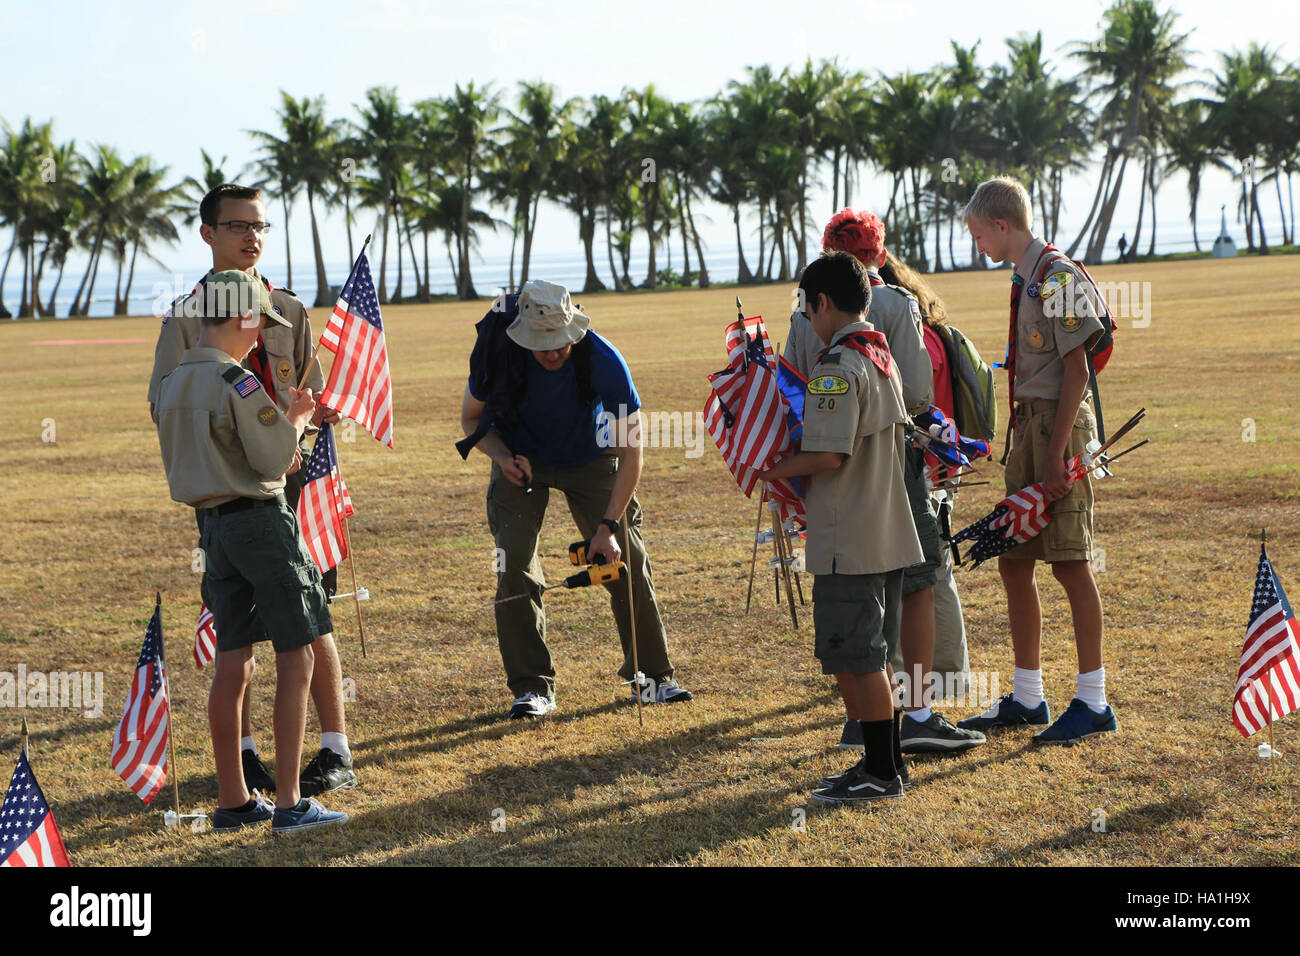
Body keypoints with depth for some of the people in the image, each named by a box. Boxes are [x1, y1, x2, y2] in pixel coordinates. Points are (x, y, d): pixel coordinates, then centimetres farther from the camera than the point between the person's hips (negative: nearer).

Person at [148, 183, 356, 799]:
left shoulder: (290, 312, 12)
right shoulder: (185, 318, 4)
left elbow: (315, 399, 12)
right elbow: (164, 406, -2)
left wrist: (317, 411, -12)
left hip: (292, 475, 1)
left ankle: (336, 751, 5)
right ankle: (243, 753, 15)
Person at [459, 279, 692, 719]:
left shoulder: (603, 362, -33)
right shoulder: (498, 354, -28)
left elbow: (630, 453, -26)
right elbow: (471, 418, -7)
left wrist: (608, 525, -32)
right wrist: (503, 457, -27)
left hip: (589, 459, 0)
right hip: (521, 460, 1)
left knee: (627, 559, -6)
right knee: (515, 564, -15)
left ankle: (653, 675, 8)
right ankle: (532, 687, -7)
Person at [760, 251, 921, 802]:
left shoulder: (837, 366, -16)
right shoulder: (882, 356, 13)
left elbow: (828, 454, -24)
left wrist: (776, 469, -7)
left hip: (848, 544, -9)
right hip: (889, 535, 9)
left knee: (856, 658, -2)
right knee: (868, 657, 17)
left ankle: (880, 772, 3)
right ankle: (884, 762, 23)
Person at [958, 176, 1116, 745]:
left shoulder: (1057, 278, -13)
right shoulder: (1025, 280, 15)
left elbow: (1076, 371, -16)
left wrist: (1057, 454, -20)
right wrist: (1025, 447, 16)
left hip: (1060, 424, -9)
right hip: (1029, 424, 9)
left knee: (1070, 564, -5)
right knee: (1014, 563, 10)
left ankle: (1093, 703, 2)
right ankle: (1027, 699, 19)